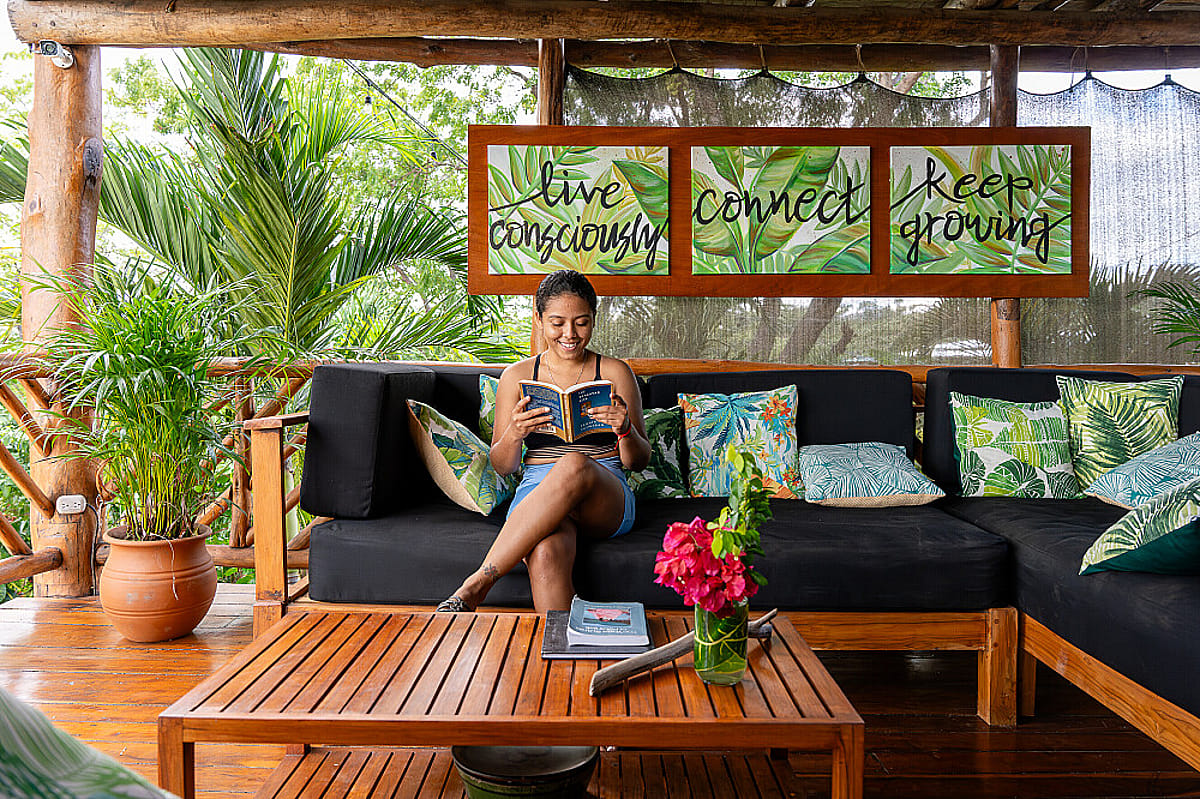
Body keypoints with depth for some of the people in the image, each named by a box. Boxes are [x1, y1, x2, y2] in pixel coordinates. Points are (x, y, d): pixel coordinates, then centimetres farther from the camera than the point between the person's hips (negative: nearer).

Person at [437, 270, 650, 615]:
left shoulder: (615, 373, 9)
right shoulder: (518, 376, 11)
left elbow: (639, 460, 9)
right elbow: (502, 466, 11)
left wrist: (625, 429, -15)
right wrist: (514, 433, -12)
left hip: (606, 500, 0)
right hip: (536, 493, 0)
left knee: (576, 465, -38)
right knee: (547, 554, -39)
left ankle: (475, 586, -35)